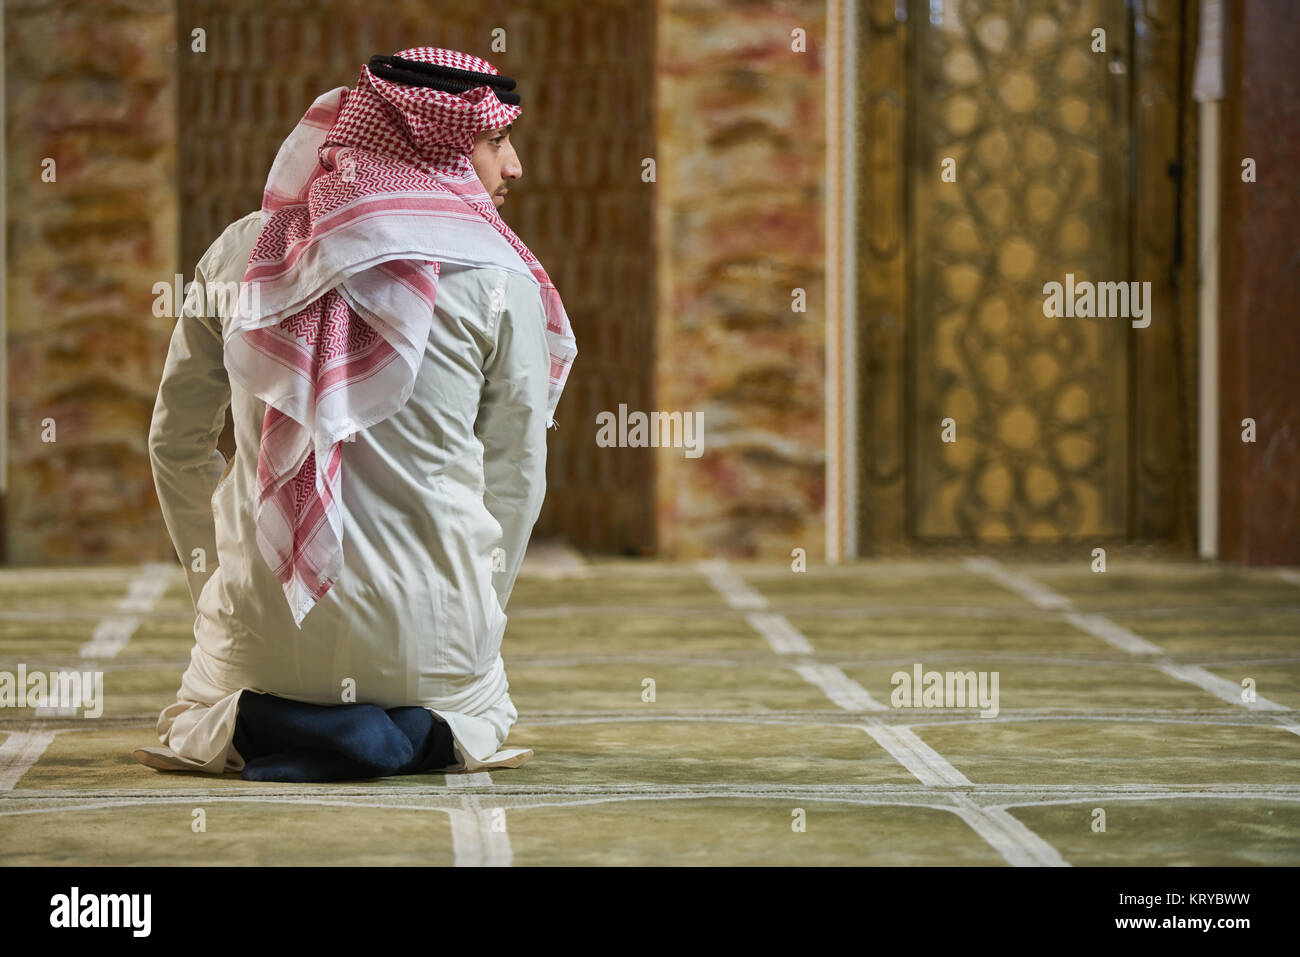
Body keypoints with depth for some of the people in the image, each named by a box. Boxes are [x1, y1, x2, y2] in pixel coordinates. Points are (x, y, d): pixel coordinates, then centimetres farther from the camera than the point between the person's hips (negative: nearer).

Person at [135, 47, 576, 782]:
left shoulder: (243, 251, 3)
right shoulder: (499, 279, -7)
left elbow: (177, 444, 11)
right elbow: (516, 481, -1)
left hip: (262, 629, 1)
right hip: (424, 629, -1)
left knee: (190, 734, 32)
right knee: (481, 715, 33)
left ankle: (254, 726, -1)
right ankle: (421, 733, -1)